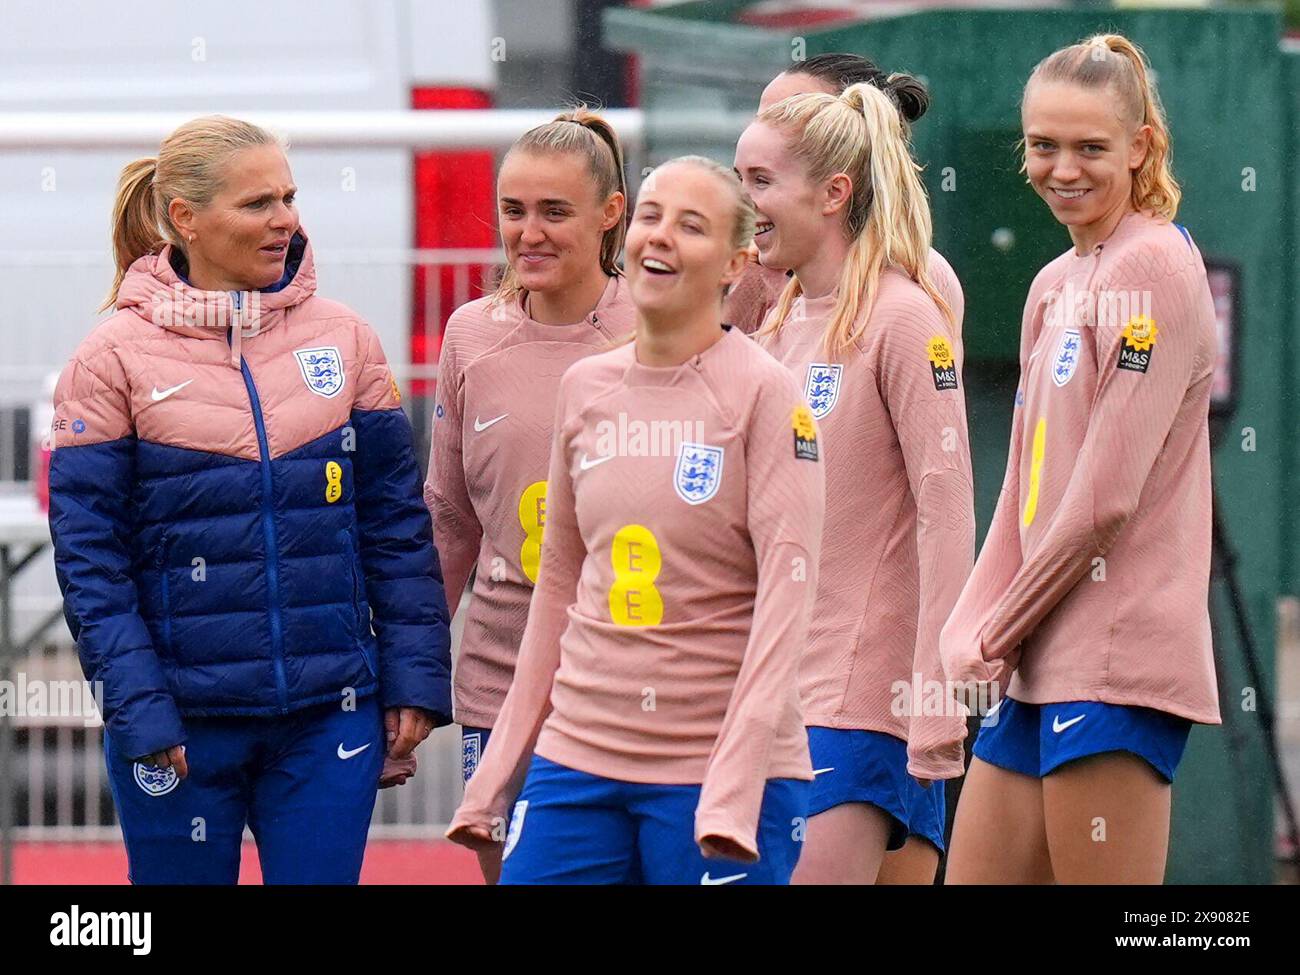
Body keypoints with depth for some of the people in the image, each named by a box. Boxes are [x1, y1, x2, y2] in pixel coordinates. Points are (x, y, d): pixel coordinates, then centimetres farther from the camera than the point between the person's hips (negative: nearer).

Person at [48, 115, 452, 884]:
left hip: (331, 719, 2)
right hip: (184, 726, -2)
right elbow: (88, 554, -4)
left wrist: (416, 678, 2)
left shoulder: (343, 339, 4)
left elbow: (398, 526, 8)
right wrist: (138, 711, -11)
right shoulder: (116, 358, -3)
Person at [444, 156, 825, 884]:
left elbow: (789, 588, -12)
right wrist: (502, 767, 15)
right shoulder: (585, 388, 11)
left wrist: (736, 779, -20)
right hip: (577, 760, 5)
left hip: (719, 763, -5)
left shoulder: (765, 394, -6)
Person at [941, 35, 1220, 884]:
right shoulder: (1054, 286, 18)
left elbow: (1105, 499, -15)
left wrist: (1000, 628, -7)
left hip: (1117, 663, -9)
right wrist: (974, 628, 4)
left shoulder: (1156, 267, -9)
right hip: (1039, 667, 9)